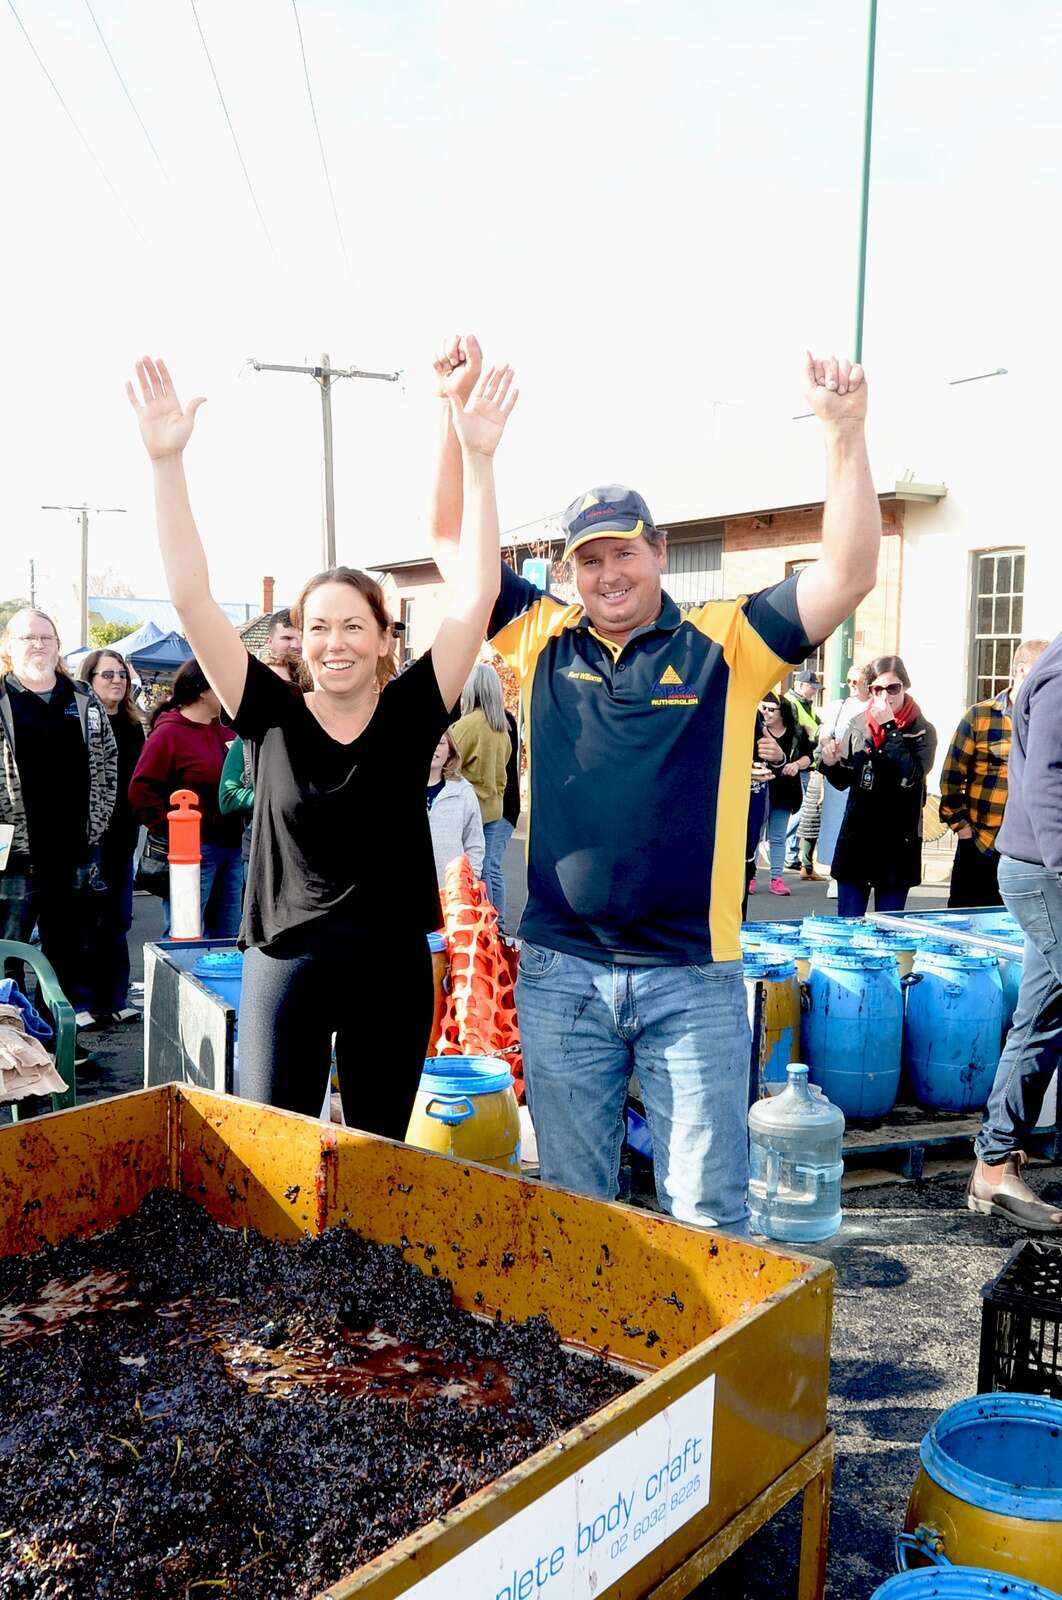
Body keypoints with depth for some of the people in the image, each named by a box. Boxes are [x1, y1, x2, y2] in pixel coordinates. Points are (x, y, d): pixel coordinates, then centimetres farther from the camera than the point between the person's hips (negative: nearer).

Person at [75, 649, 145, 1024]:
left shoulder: (132, 726, 12)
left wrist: (132, 831, 11)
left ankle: (114, 998, 19)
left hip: (122, 836, 6)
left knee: (117, 922, 11)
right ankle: (83, 1001, 9)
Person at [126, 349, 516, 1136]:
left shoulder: (411, 714, -5)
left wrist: (479, 459, -19)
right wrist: (168, 462, -17)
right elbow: (192, 600, -10)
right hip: (283, 967, 0)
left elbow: (477, 595, -12)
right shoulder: (274, 717, -4)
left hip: (393, 969, 0)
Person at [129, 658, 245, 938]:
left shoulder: (226, 730, 14)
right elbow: (141, 791, -13)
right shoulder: (169, 732, -7)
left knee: (227, 937, 14)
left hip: (232, 848, 7)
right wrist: (170, 832, -14)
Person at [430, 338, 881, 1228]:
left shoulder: (724, 642, 0)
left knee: (709, 1210, 8)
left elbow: (848, 576, -7)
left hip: (692, 976, -2)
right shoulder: (542, 638, 5)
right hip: (560, 970, 2)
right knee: (570, 1203, 16)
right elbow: (451, 539, 8)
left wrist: (845, 433, -15)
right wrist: (457, 411, 0)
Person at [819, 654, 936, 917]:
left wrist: (889, 728, -18)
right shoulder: (857, 725, 5)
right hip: (856, 839, 3)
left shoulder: (923, 730, -4)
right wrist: (831, 764, -11)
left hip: (898, 843, -3)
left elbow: (910, 776, -20)